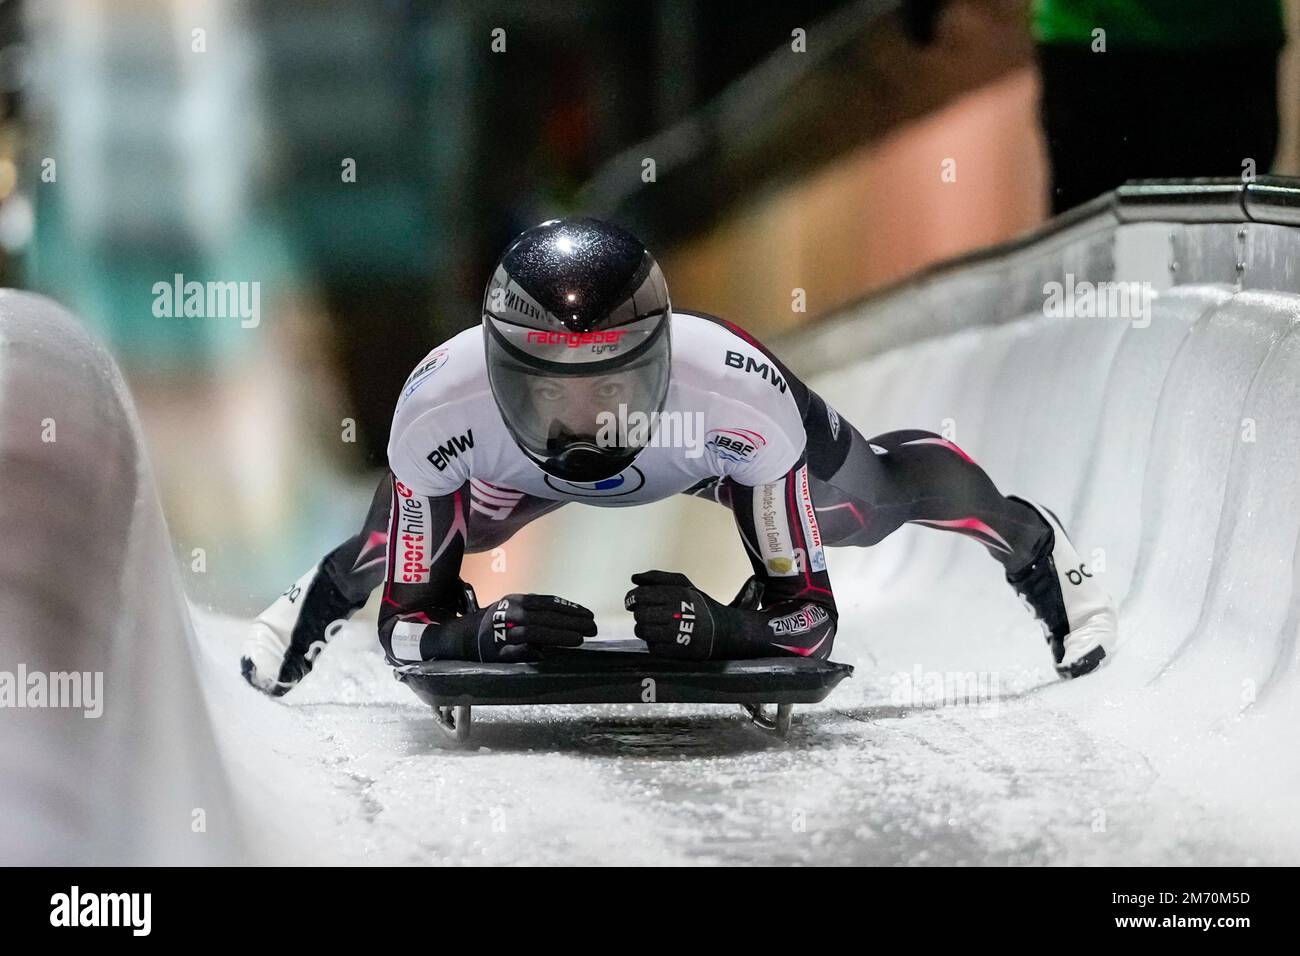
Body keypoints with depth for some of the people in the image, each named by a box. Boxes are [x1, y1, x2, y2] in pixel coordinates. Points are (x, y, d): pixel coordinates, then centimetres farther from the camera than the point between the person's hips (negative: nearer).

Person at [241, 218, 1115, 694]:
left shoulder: (745, 400, -46)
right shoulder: (440, 409, -44)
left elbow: (811, 618, -36)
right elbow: (406, 623, -32)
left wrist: (720, 629, -58)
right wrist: (477, 633, -55)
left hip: (703, 432, 0)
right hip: (512, 464, 0)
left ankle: (1028, 542, 54)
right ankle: (321, 589, 56)